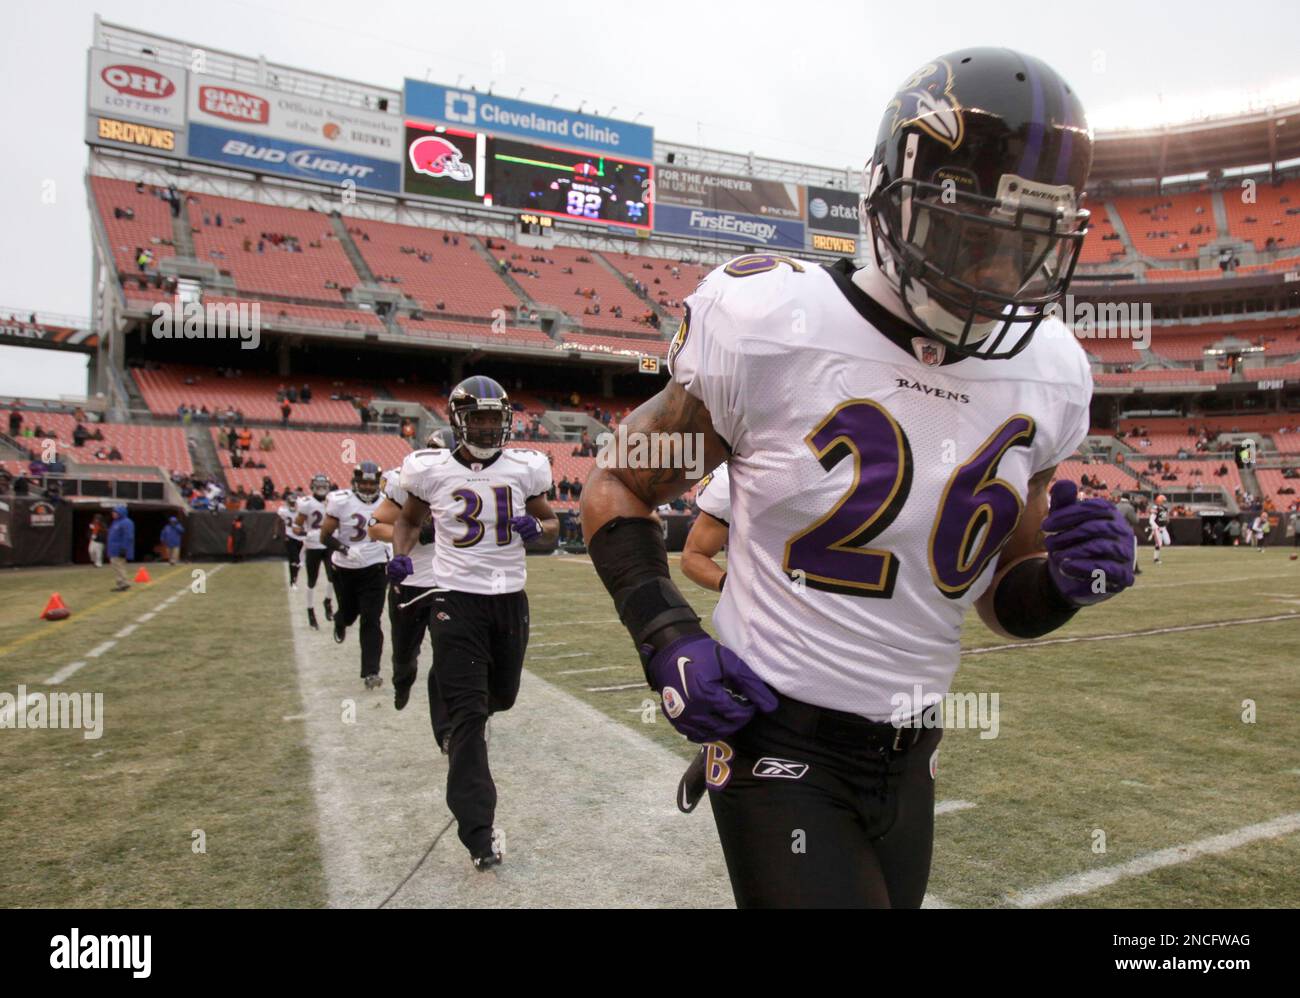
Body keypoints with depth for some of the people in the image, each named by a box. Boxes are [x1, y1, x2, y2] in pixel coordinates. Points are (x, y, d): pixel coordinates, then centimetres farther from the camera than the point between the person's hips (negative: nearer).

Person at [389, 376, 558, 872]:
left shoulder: (524, 468, -1)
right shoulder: (432, 470, -5)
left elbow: (551, 524, 11)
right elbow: (408, 519, 13)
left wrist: (536, 526, -11)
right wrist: (400, 554, -7)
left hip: (511, 597, 3)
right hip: (458, 599, -3)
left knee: (501, 697, 18)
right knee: (469, 714, -6)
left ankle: (457, 715, 56)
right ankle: (479, 832, 2)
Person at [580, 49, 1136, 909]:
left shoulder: (1047, 375, -1)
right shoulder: (773, 330, -17)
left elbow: (1005, 600, 10)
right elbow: (618, 489, -4)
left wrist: (1067, 580, -12)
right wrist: (667, 638, -18)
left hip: (909, 761, 6)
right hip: (780, 746, -5)